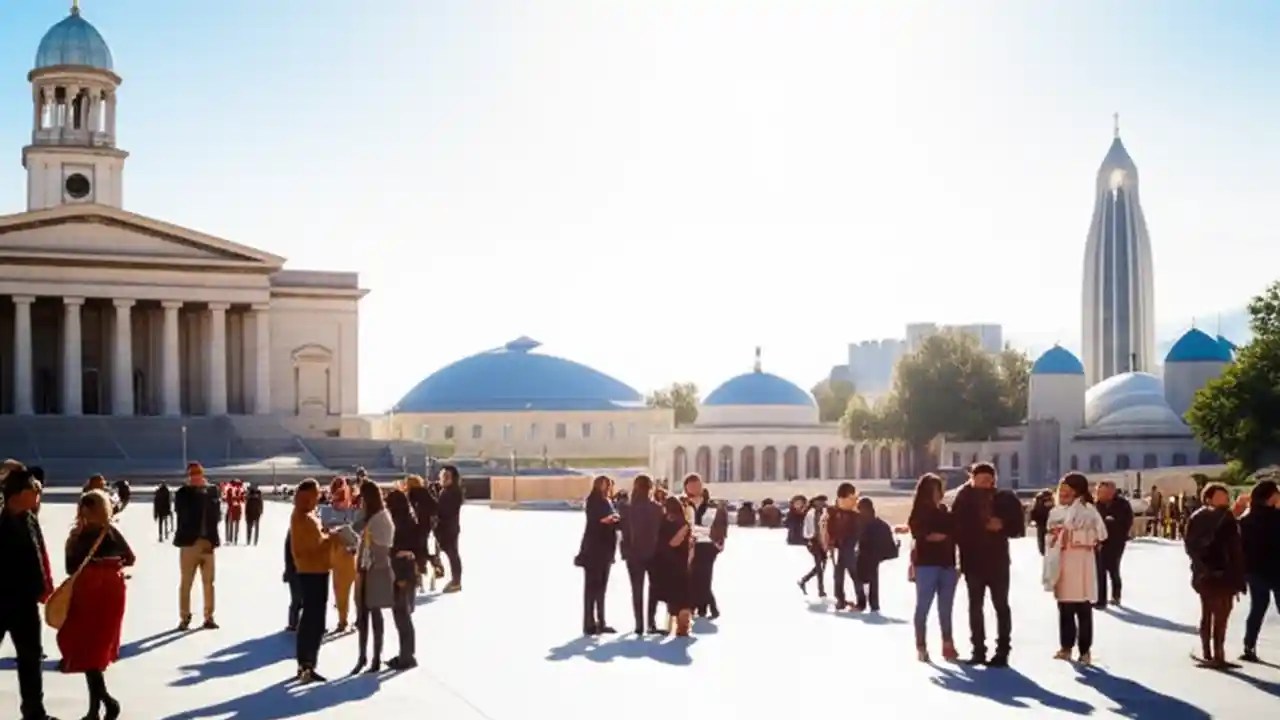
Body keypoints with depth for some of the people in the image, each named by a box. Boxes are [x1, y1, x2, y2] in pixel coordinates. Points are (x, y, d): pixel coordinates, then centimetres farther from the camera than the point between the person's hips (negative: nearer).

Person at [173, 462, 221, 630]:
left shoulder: (211, 492, 8)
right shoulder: (183, 494, 0)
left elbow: (216, 516, 6)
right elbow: (185, 516, -10)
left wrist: (210, 540, -2)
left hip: (207, 543, 3)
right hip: (189, 543, -3)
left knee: (208, 582, 5)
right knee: (186, 582, 0)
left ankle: (208, 617, 11)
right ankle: (184, 617, 7)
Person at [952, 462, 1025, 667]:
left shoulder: (1005, 499, -1)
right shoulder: (964, 500, -2)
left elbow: (1018, 527, 1)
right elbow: (955, 525, -3)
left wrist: (1003, 525, -16)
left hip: (997, 559, -1)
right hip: (973, 559, 1)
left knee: (1001, 605, 1)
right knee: (975, 606, 7)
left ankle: (1002, 651, 5)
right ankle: (978, 650, 14)